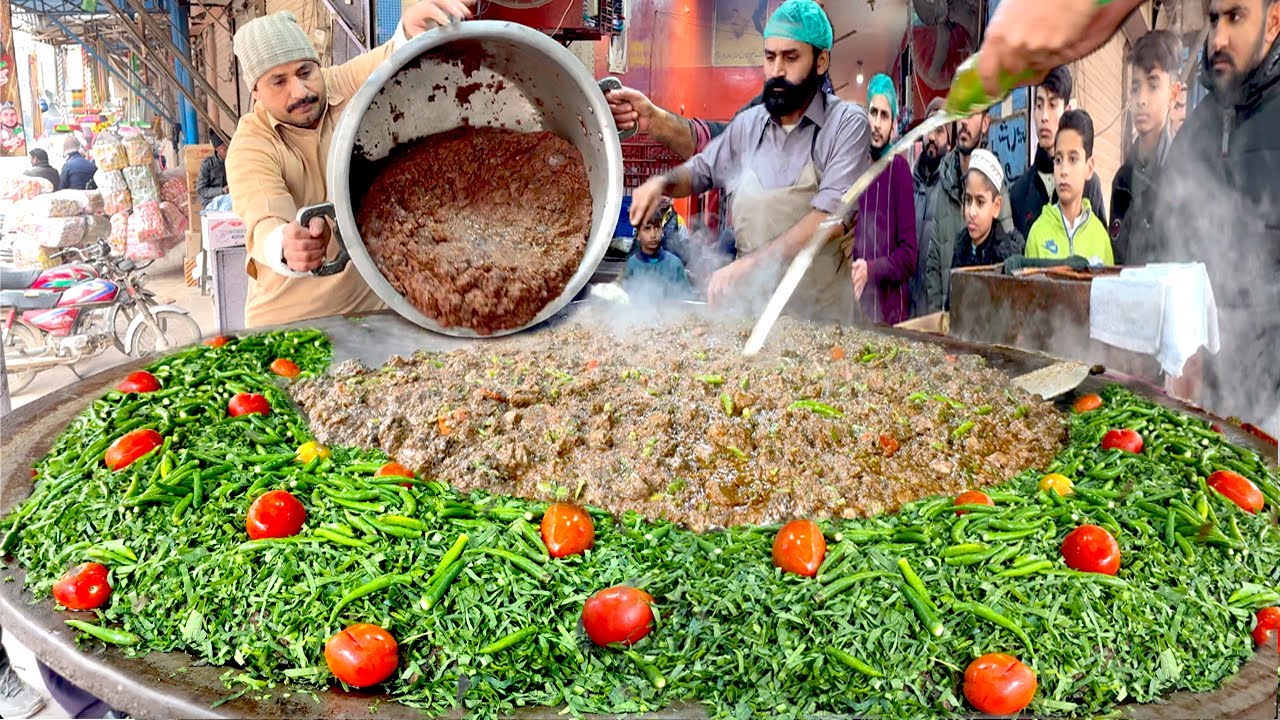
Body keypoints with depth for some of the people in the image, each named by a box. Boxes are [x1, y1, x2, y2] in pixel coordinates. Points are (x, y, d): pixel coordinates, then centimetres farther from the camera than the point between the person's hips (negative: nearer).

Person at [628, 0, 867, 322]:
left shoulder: (847, 123, -7)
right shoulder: (748, 124, 7)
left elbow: (831, 217, -19)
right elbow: (700, 170, 24)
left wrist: (748, 263, -25)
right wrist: (663, 182, 1)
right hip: (749, 303, 4)